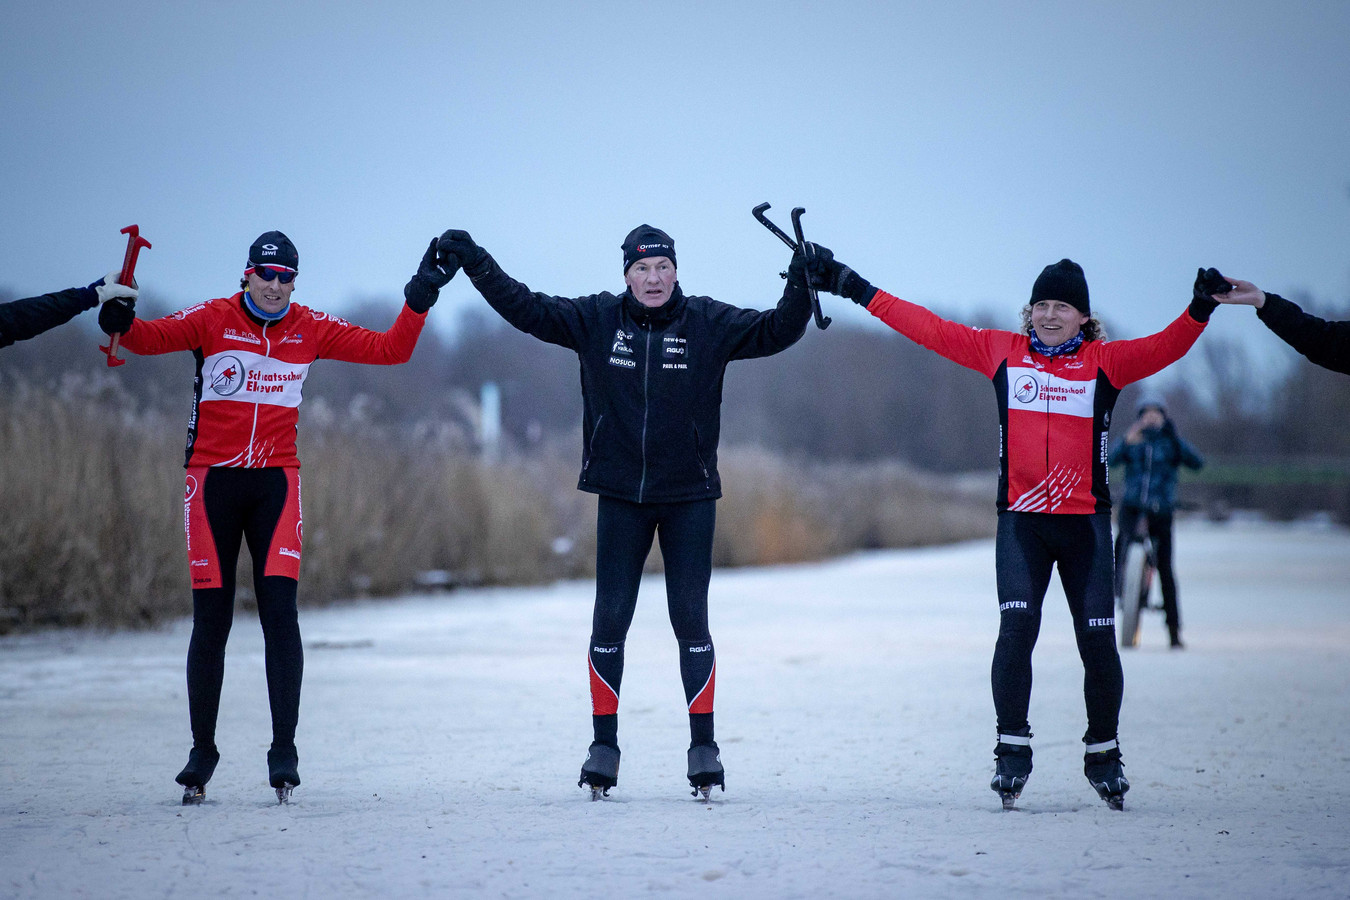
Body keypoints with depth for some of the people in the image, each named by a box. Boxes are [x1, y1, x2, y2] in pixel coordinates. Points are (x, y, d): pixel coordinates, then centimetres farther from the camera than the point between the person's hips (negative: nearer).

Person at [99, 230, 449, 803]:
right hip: (212, 480, -1)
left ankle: (283, 750, -6)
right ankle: (202, 752, 15)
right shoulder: (212, 320, -3)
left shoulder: (310, 329, 4)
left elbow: (390, 350, 6)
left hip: (275, 481, 1)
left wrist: (418, 301, -7)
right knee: (210, 620, 1)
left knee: (280, 610, -10)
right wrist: (122, 324, -37)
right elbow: (153, 338, -17)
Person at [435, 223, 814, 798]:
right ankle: (604, 746, 11)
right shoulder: (596, 319, 0)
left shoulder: (708, 323, -3)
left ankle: (703, 746, 8)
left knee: (691, 621, 0)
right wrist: (474, 263, -2)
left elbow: (775, 331, -9)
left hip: (690, 497, -1)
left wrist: (800, 287, -25)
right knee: (609, 621, 2)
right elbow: (526, 309, 3)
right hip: (620, 496, 1)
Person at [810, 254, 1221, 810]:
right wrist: (852, 287, 8)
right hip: (1020, 518, 0)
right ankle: (1012, 750, -4)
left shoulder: (1106, 362, 4)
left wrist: (1200, 309, -28)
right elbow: (928, 328, 9)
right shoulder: (1002, 353, 7)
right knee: (1016, 627, -16)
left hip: (1085, 521, 0)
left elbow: (1164, 349, -10)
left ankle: (1103, 754, 18)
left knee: (1098, 640, -1)